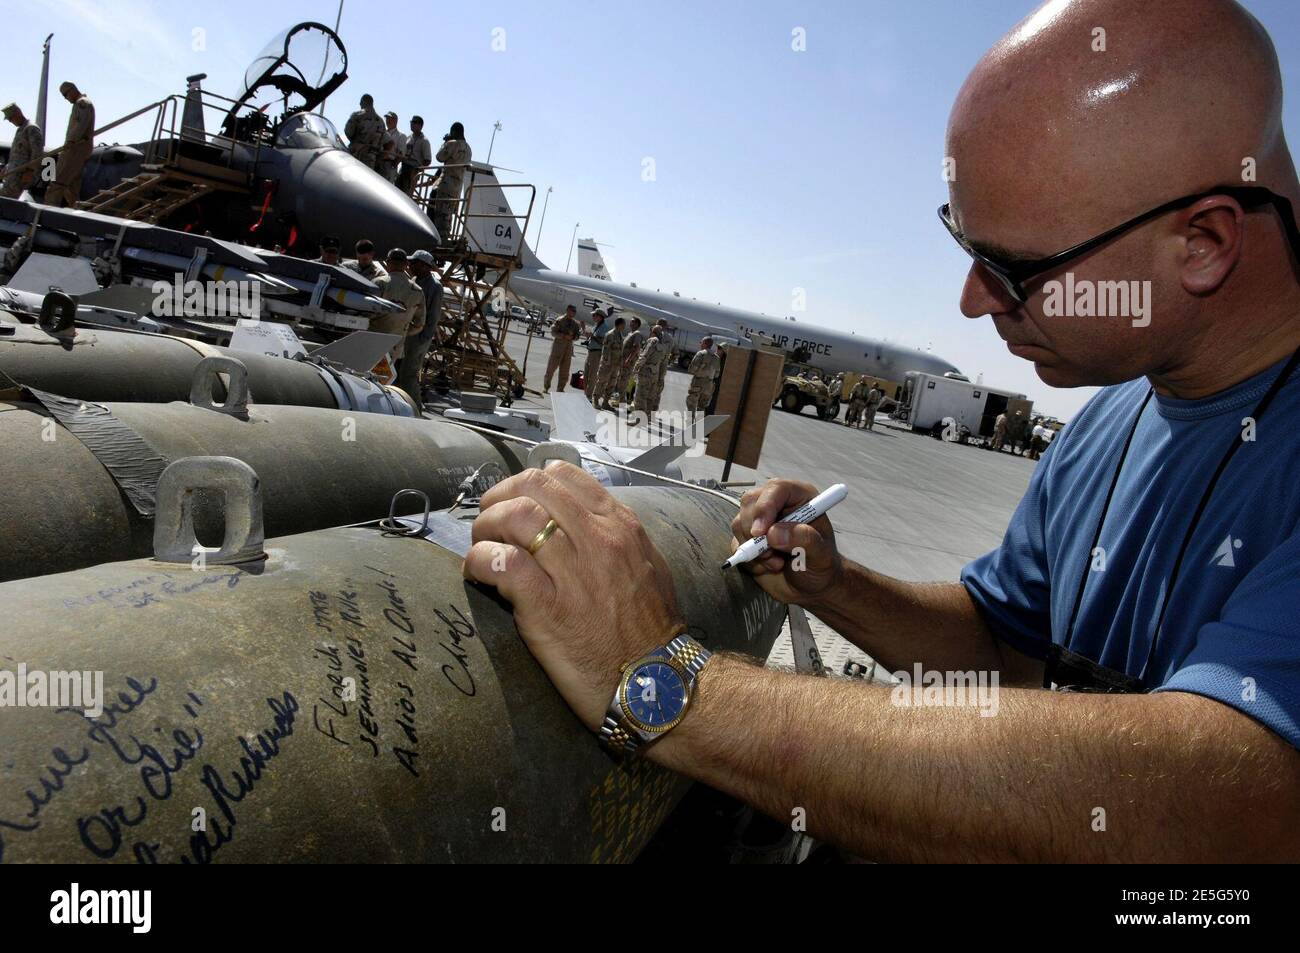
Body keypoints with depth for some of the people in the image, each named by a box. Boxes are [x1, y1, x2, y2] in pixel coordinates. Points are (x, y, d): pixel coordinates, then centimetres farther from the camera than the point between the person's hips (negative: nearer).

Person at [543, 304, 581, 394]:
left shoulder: (575, 323, 11)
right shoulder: (560, 320, -3)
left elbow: (577, 336, 12)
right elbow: (553, 332, -9)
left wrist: (573, 336, -10)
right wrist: (564, 336, -19)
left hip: (569, 347, 5)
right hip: (558, 345, -5)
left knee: (565, 370, 6)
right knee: (551, 367, -2)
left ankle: (560, 389, 14)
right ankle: (546, 387, 6)